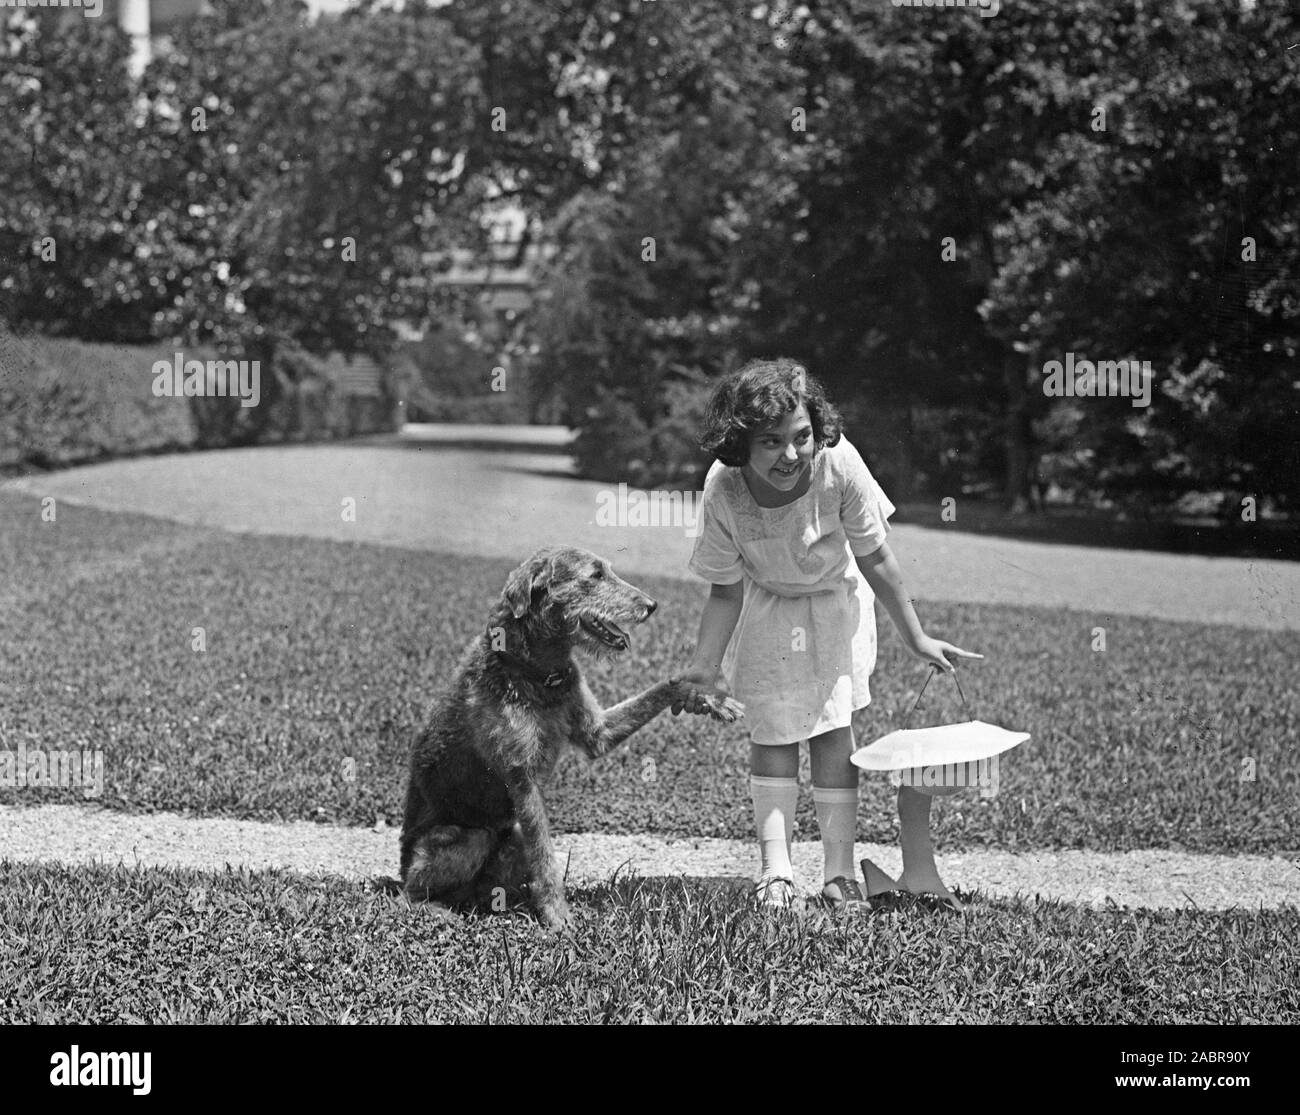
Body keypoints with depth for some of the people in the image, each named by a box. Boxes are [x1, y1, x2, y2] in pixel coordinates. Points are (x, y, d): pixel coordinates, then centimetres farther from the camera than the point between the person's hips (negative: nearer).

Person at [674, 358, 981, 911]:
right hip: (765, 605, 0)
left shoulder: (839, 464, -34)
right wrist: (704, 669, -18)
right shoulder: (724, 490, -32)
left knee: (833, 728, -2)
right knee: (773, 731, 0)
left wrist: (915, 637, -10)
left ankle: (840, 872, 3)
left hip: (834, 599, 0)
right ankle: (776, 869, 5)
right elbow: (725, 592, -16)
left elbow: (875, 560, -19)